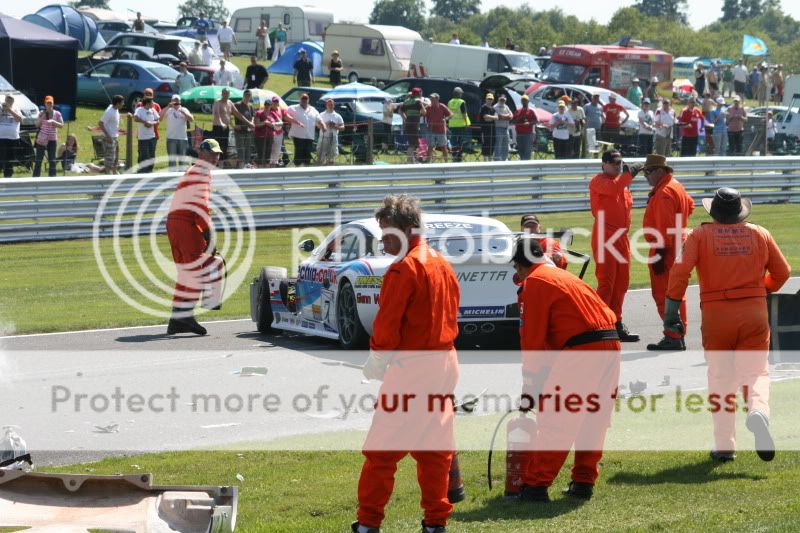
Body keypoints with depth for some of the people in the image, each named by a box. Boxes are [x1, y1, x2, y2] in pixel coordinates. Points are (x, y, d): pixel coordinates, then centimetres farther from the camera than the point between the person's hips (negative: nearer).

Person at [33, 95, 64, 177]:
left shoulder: (57, 114, 2)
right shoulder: (42, 114, 3)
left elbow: (61, 125, -1)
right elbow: (37, 125, 4)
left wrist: (53, 122, -15)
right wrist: (42, 118, -12)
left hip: (52, 139, 0)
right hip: (42, 139, 0)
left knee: (52, 160, 2)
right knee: (38, 159, 0)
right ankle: (35, 177, 3)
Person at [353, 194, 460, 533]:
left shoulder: (404, 268, -14)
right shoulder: (442, 264, 12)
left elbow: (387, 322, -16)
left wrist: (376, 359, -2)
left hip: (412, 365, -8)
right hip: (446, 361, 8)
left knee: (382, 447, -3)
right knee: (434, 447, 14)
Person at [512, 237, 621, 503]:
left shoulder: (534, 282, 1)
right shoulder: (563, 276, 27)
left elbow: (532, 338, -4)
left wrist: (530, 384, 1)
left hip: (581, 350, -8)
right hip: (611, 344, 8)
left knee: (555, 422, -5)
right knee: (593, 419, 16)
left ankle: (535, 486, -5)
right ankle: (583, 483, 21)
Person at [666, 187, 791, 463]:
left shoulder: (700, 235, -1)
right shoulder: (759, 234, 6)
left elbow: (680, 269, -13)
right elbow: (782, 272, 12)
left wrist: (671, 309, -9)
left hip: (715, 315, -1)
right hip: (754, 312, 1)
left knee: (720, 378, 11)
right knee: (756, 372, 4)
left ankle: (724, 445, 10)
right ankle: (758, 412, -29)